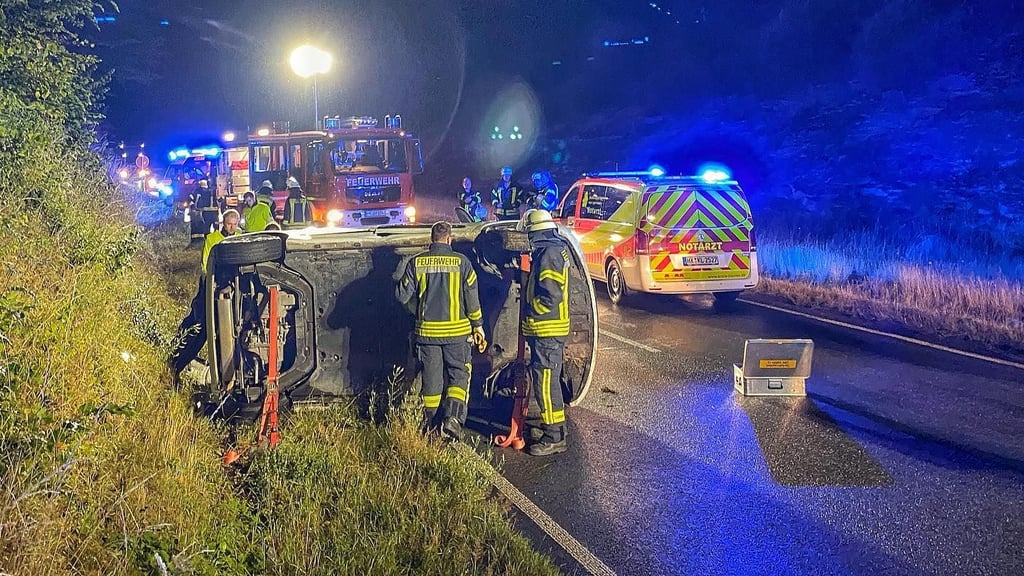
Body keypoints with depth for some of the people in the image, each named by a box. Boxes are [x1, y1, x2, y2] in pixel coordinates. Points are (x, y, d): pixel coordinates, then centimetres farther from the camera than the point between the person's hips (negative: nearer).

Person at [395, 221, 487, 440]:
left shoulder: (417, 262, -2)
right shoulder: (461, 262, -6)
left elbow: (402, 295, -1)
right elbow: (472, 297, -5)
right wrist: (478, 325, 5)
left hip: (427, 330, 2)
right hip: (457, 331, -2)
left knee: (431, 376, 12)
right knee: (459, 374, 8)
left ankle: (430, 421, 19)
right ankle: (453, 416, -10)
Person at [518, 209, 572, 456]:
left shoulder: (548, 253, -18)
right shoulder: (556, 248, 15)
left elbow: (552, 295, -24)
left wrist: (530, 313, -12)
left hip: (546, 329, -11)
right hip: (550, 329, 11)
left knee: (545, 380, -8)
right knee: (549, 378, 18)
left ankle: (554, 437, -5)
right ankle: (554, 425, 29)